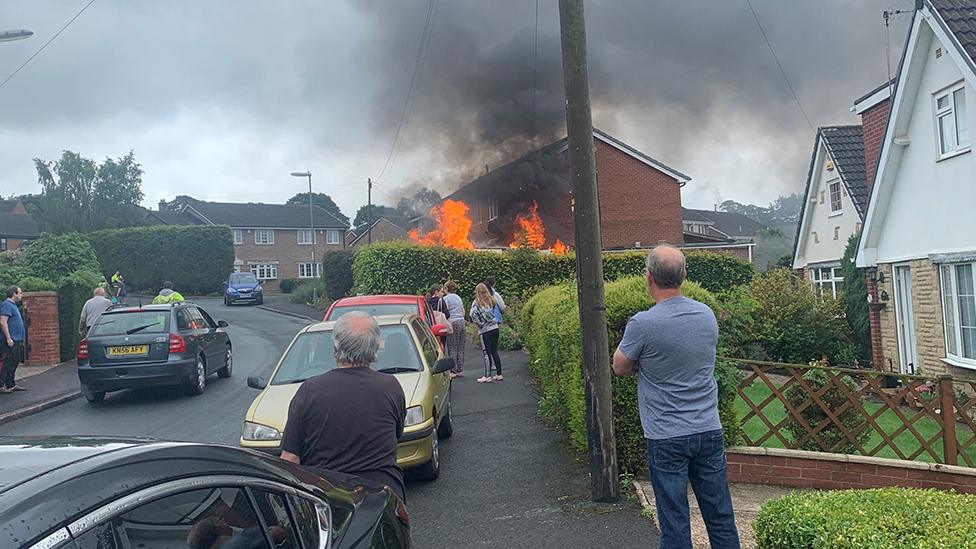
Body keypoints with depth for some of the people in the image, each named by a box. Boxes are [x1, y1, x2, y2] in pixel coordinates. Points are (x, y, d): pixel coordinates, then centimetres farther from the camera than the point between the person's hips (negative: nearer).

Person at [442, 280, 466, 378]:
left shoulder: (446, 298, -4)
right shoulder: (458, 297, 19)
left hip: (453, 323, -7)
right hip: (462, 322, 7)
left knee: (452, 348, -4)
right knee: (461, 348, 8)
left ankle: (453, 371, -5)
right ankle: (460, 370, 10)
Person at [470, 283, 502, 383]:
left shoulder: (476, 302, -7)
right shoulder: (491, 301, 8)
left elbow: (473, 314, -14)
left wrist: (480, 324, -4)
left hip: (485, 330, -5)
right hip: (495, 328, 5)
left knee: (487, 353, 0)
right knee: (494, 351, 12)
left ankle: (487, 376, 2)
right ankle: (499, 374, 15)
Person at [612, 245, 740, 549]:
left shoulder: (642, 324, -17)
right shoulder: (707, 314, 0)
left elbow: (620, 367, -2)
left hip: (667, 438, -5)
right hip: (709, 431, 5)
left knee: (675, 522, 7)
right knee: (720, 516, 16)